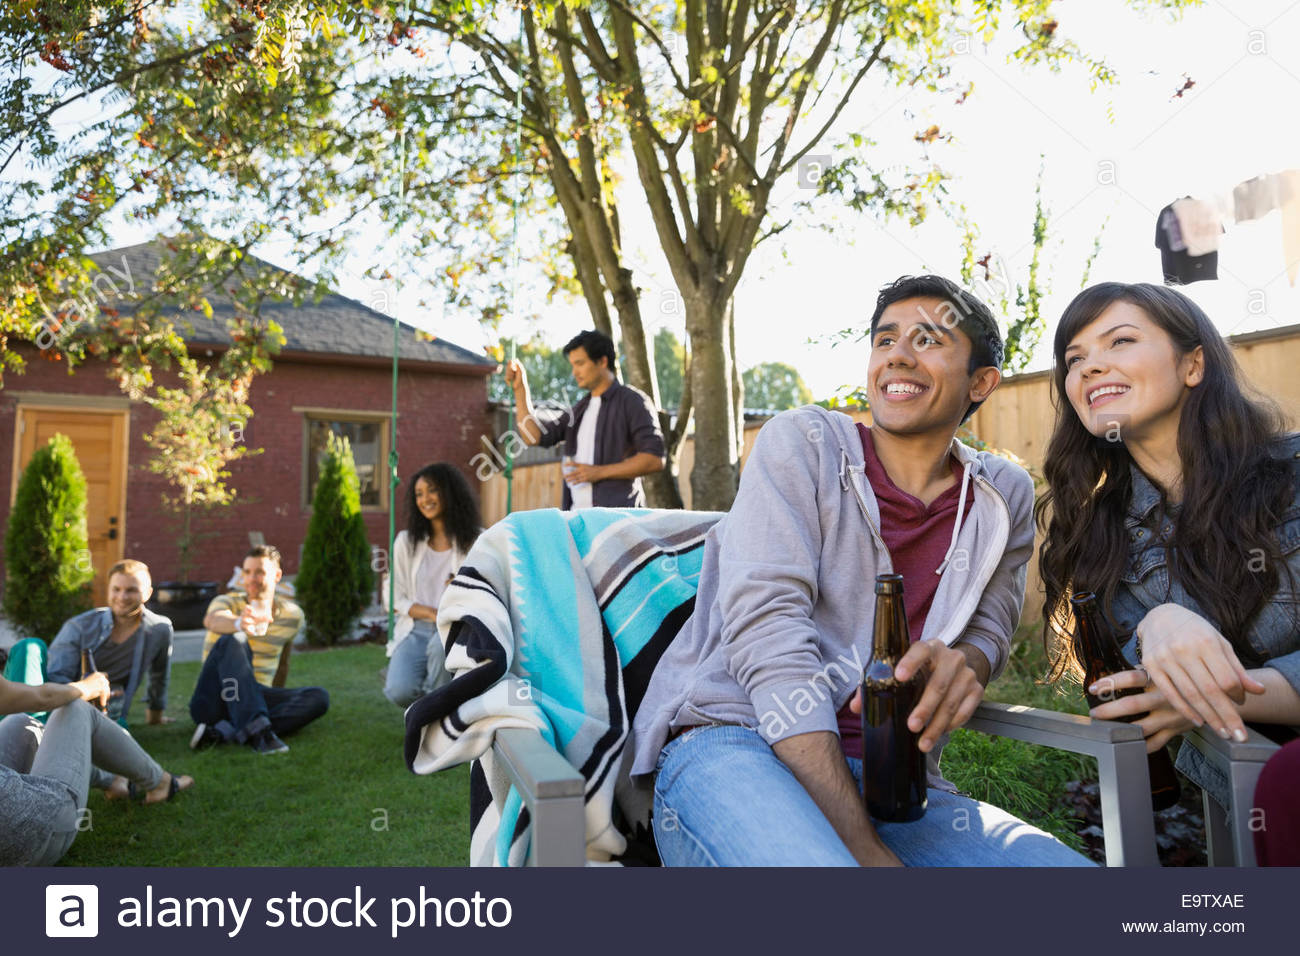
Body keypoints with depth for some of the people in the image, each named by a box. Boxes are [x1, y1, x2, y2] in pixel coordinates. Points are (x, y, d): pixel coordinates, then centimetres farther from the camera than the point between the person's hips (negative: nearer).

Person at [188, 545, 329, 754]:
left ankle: (224, 732, -36)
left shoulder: (292, 615, 8)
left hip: (255, 699, 3)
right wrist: (239, 623, -51)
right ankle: (256, 729, -48)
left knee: (319, 697, -23)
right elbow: (212, 620, -29)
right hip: (212, 701, -3)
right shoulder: (226, 601, -3)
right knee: (233, 640, -30)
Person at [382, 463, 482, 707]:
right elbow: (393, 597, 5)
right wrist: (432, 613, -10)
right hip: (415, 631, 1)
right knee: (399, 692, -26)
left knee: (442, 644, -38)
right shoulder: (406, 541, 9)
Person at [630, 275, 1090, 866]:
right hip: (731, 742, -5)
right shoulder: (801, 444, 1)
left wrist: (962, 663, -12)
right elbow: (767, 629, -11)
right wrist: (863, 847, -19)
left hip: (887, 779, 5)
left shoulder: (1005, 498, 14)